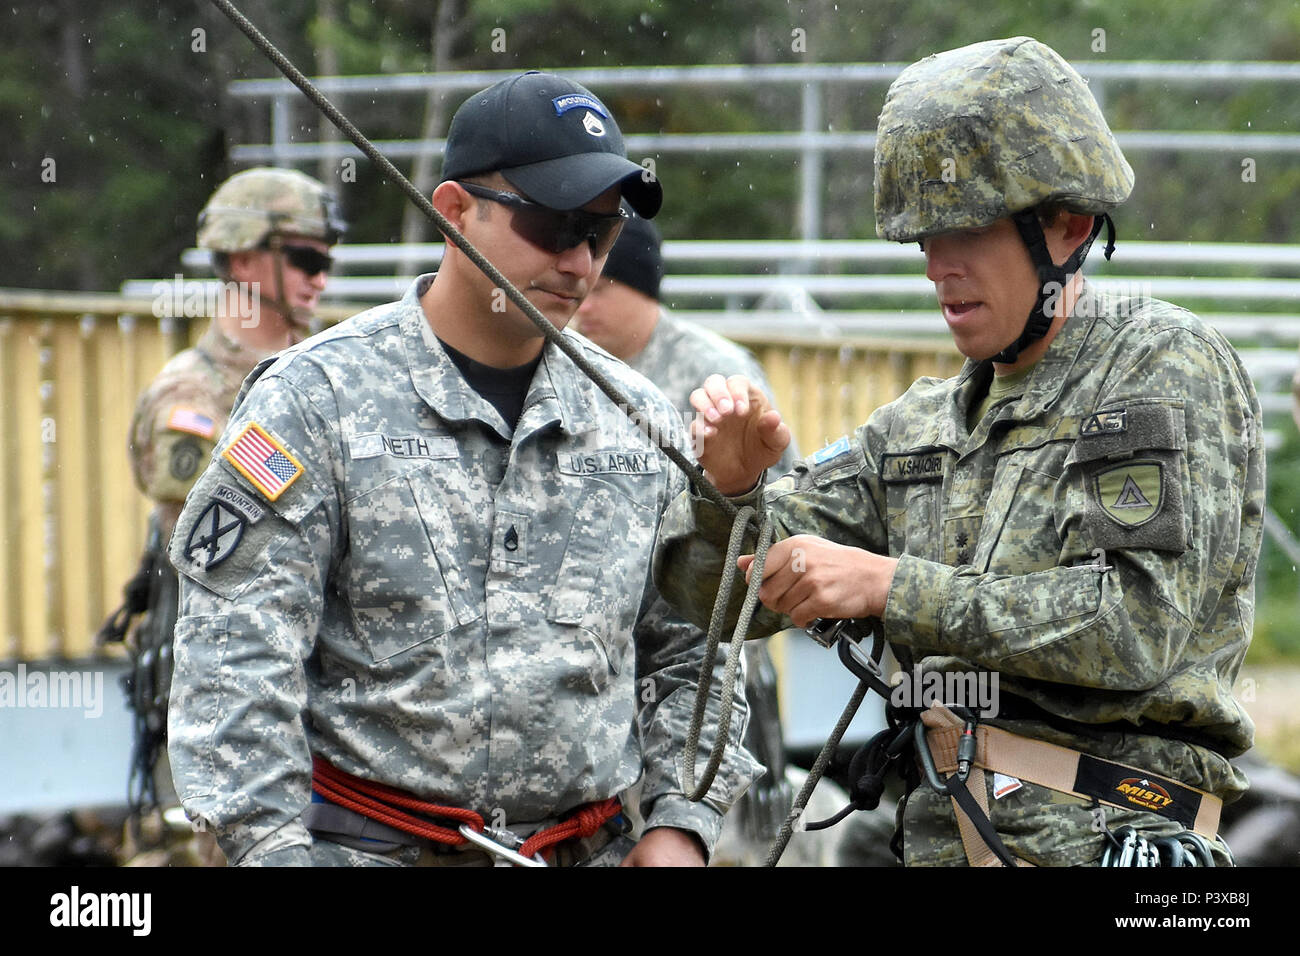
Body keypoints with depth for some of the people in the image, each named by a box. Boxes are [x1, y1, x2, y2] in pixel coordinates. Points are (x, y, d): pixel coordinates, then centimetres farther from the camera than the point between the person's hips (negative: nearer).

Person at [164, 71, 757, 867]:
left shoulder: (641, 419, 11)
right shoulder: (314, 399, -3)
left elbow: (691, 647, 18)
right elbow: (237, 661, -8)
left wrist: (682, 820, 6)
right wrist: (274, 846, -15)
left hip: (591, 845, 4)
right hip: (369, 845, -3)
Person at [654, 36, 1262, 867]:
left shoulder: (1167, 367, -3)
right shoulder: (917, 430, 13)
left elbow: (1140, 624, -14)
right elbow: (721, 592, 12)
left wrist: (892, 587, -16)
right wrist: (735, 486, -9)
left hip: (1100, 836, -5)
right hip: (937, 836, 6)